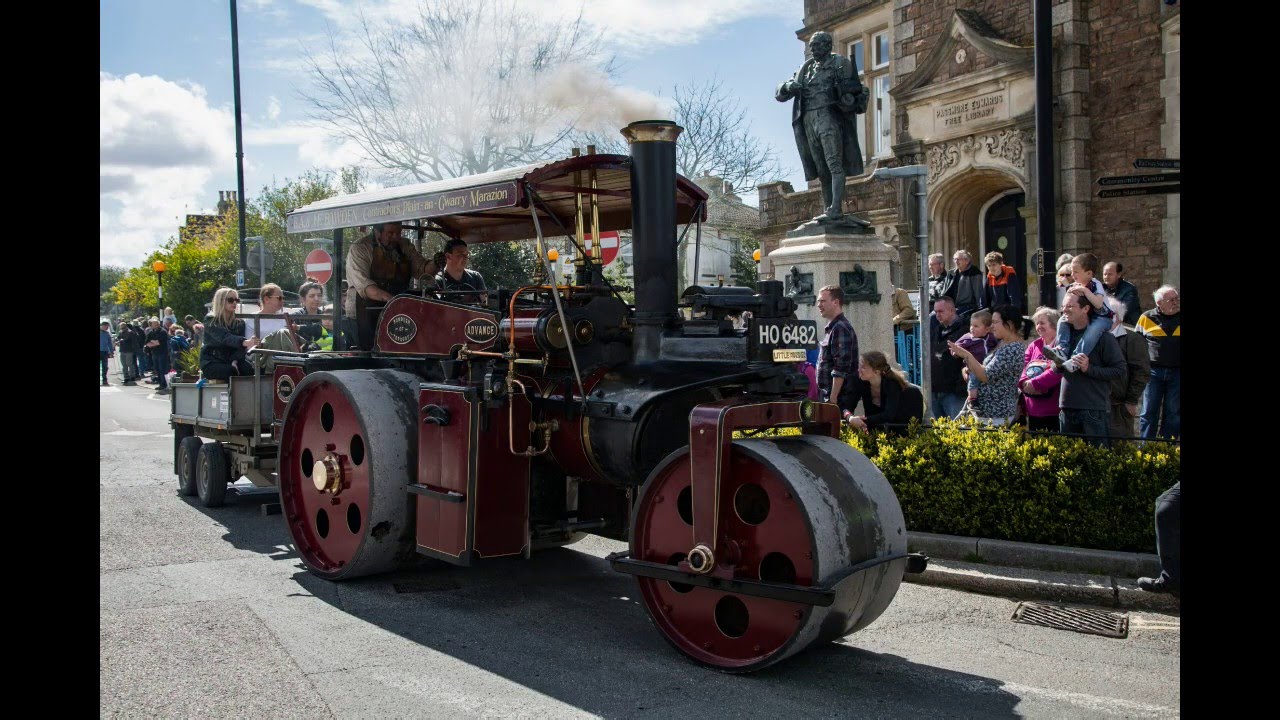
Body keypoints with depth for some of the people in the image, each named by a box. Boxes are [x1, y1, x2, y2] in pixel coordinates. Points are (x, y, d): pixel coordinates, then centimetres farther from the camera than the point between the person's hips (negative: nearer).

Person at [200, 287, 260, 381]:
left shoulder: (239, 323, 12)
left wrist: (235, 361, -23)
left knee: (250, 369, -29)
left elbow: (240, 346, 0)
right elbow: (225, 338, -24)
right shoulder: (211, 323, -4)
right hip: (212, 363, -4)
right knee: (231, 371, -35)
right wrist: (246, 342, -43)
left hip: (230, 362, 4)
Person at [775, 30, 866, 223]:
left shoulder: (840, 63, 9)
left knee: (835, 164, -15)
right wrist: (789, 87, -3)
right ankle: (829, 210, 7)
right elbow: (780, 94, 19)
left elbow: (857, 89, 2)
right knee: (821, 170, 5)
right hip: (809, 121, 6)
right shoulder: (806, 69, 22)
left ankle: (836, 209, -23)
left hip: (829, 118, -6)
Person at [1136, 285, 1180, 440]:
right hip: (1153, 371, -1)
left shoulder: (1178, 318, 4)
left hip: (1177, 373, 1)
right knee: (1149, 413, 1)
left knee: (1173, 414, 5)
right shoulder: (1146, 318, 2)